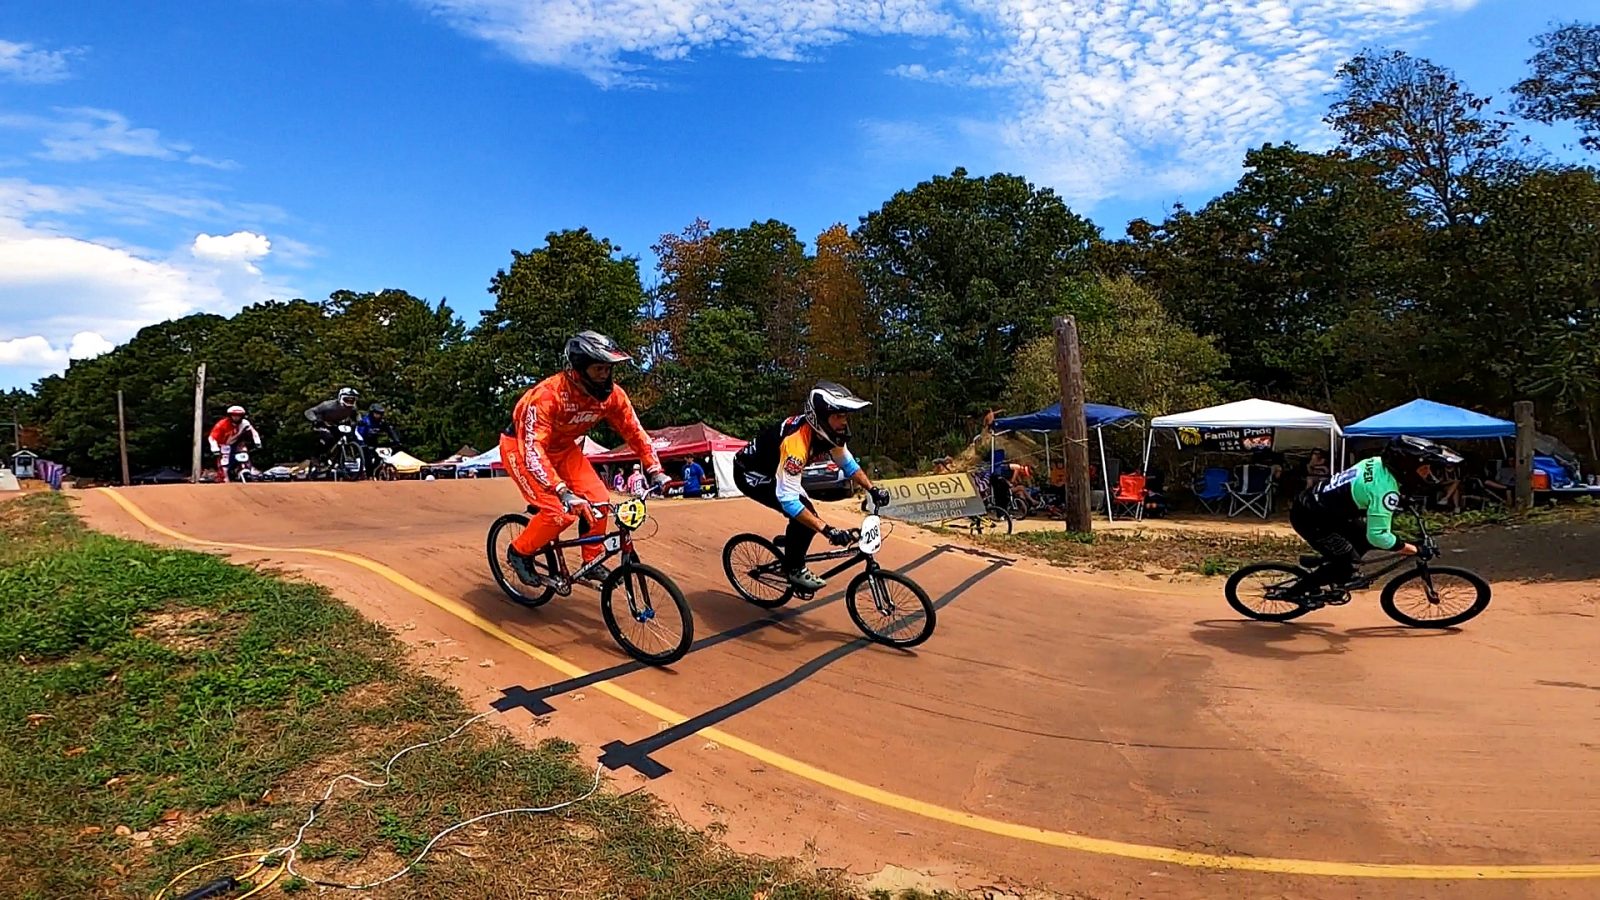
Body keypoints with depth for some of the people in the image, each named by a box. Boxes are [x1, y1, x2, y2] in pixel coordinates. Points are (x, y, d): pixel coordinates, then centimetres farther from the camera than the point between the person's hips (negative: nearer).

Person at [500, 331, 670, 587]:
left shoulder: (612, 394, -20)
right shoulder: (548, 394, -37)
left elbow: (634, 431, -8)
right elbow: (532, 450, -42)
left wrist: (656, 471, -17)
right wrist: (563, 492, -51)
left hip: (562, 448, 6)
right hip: (522, 447, -6)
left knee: (598, 501, -11)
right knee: (560, 512, -20)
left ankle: (592, 563, 9)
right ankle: (519, 552, 6)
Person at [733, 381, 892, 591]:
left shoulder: (828, 431, -15)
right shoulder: (796, 441, -38)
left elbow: (847, 463, 5)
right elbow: (788, 500, -41)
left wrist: (872, 489, -6)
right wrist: (828, 530, -44)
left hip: (773, 471, 8)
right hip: (750, 474, -8)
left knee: (809, 516, 2)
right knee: (802, 513, -20)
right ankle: (794, 570, -3)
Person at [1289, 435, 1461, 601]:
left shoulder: (1378, 462, -1)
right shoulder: (1385, 489, -27)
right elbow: (1378, 536, -28)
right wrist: (1415, 550, -17)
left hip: (1318, 503, 9)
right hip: (1311, 518, -9)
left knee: (1363, 540, 17)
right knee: (1348, 564, -1)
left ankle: (1328, 564, 29)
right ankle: (1301, 590, 10)